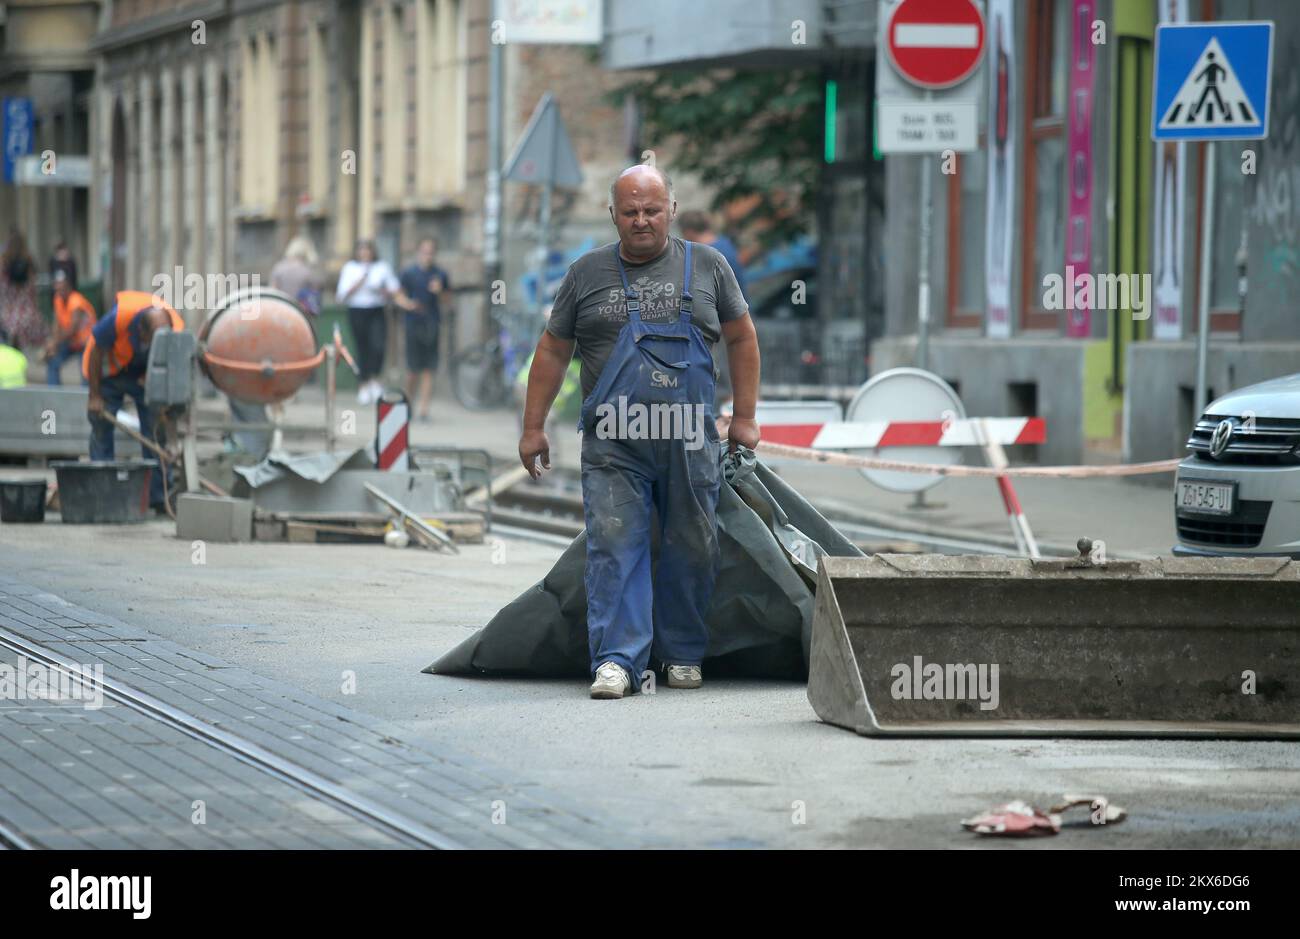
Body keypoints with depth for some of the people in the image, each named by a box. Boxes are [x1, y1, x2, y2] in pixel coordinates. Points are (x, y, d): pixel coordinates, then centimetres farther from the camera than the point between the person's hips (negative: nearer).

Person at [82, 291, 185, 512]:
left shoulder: (176, 330, -32)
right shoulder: (118, 318, -39)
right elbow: (96, 352, -20)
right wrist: (94, 396, -14)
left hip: (146, 374, 1)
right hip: (109, 369, -1)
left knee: (156, 429, -7)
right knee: (102, 428, -4)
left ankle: (158, 497, -3)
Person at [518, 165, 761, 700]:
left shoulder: (706, 267, 7)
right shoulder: (587, 274, 7)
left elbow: (741, 339, 15)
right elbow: (553, 351, 12)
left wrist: (745, 417, 11)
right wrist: (533, 427, 9)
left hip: (689, 442, 1)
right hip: (613, 448, -1)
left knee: (691, 549, 6)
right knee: (613, 545, -10)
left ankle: (683, 654, 21)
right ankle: (616, 660, -12)